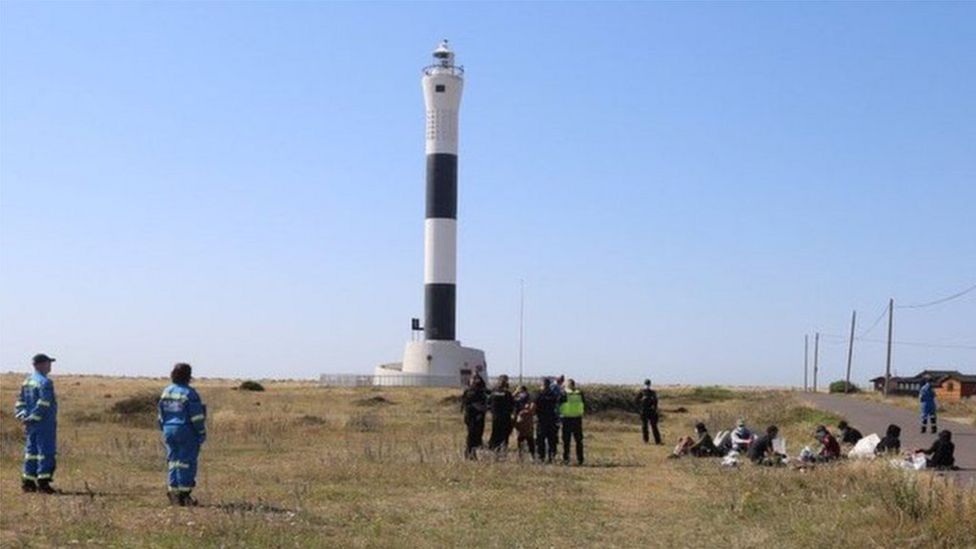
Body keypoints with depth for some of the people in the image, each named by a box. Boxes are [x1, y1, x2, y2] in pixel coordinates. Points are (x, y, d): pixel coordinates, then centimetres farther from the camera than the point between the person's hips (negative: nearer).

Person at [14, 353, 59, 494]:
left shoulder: (27, 382, 15)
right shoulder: (45, 382, -14)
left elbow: (20, 402, 15)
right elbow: (43, 403, -22)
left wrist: (22, 416, 6)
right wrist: (33, 417, -16)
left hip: (31, 424, 9)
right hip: (45, 424, -9)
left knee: (31, 451, 12)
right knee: (46, 452, -6)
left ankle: (28, 482, 14)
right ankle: (43, 482, -8)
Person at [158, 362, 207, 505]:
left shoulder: (166, 392, 7)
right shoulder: (189, 393, -13)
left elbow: (161, 415, 12)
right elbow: (197, 416, -13)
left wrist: (164, 432, 20)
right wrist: (202, 433, -4)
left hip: (170, 431, 6)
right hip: (187, 431, -6)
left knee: (174, 461, 11)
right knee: (187, 462, 0)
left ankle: (174, 492, 10)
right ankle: (184, 493, 1)